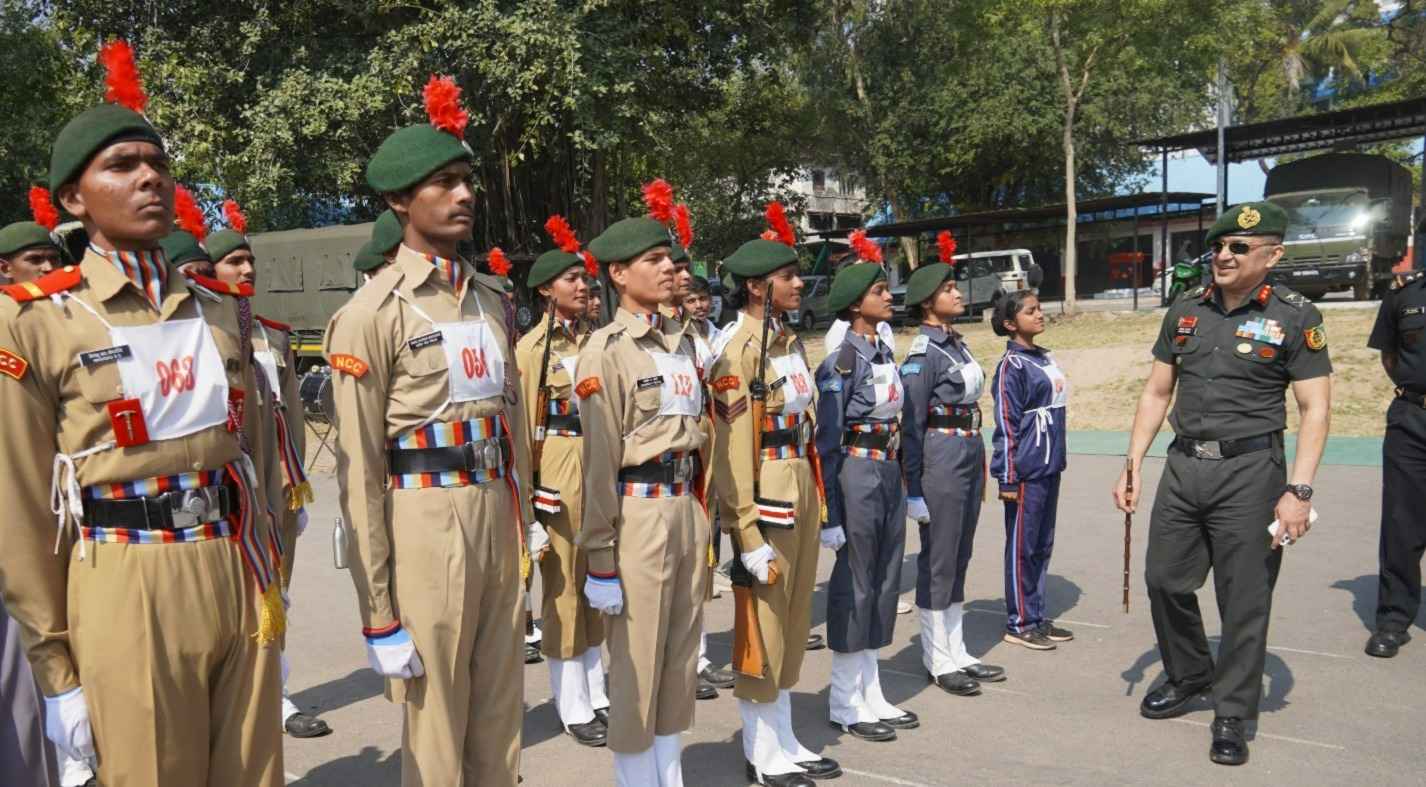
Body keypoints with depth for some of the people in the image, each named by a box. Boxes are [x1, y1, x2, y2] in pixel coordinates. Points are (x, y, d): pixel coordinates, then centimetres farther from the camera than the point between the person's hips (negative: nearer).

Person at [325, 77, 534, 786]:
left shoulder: (493, 298, 11)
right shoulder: (372, 313, -9)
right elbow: (358, 470, -11)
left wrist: (521, 524, 15)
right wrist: (377, 613, -11)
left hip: (498, 517, 6)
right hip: (426, 522, -6)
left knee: (500, 715, 16)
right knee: (435, 727, 8)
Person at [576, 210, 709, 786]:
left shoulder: (682, 341, 11)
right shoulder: (606, 351, -11)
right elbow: (599, 461, -14)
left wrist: (702, 514, 18)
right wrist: (601, 560, -14)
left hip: (686, 509, 7)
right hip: (639, 514, -7)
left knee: (682, 653, 15)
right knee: (637, 659, 4)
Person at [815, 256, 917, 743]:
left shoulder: (886, 352, 12)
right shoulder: (842, 360, -13)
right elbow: (827, 439, -15)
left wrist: (903, 484, 18)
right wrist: (829, 508, -17)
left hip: (889, 472, 8)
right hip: (857, 472, -8)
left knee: (885, 581, 13)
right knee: (854, 583, 0)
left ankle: (871, 694, 24)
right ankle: (845, 703, 13)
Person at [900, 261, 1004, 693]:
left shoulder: (958, 343, 13)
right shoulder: (923, 352, -13)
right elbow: (911, 423, -14)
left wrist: (978, 462, 19)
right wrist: (913, 488, -16)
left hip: (970, 454, 9)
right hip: (941, 457, -9)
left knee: (959, 559, 14)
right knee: (938, 561, 1)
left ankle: (957, 653, 24)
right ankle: (938, 661, 12)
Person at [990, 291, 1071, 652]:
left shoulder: (1045, 358, 13)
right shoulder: (1011, 366, -11)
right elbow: (1006, 424, -13)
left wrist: (1056, 460, 18)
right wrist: (1008, 479, -15)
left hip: (1050, 468, 8)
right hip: (1026, 471, -8)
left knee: (1042, 545, 14)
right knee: (1022, 547, 1)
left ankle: (1037, 616, 24)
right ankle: (1019, 624, 10)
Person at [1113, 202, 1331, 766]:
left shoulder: (1295, 317, -5)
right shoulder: (1185, 312, 8)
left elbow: (1314, 409, -7)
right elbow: (1156, 394, 13)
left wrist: (1299, 491, -15)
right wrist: (1133, 464, 6)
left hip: (1250, 471, -5)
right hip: (1183, 465, 5)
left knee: (1244, 599, 2)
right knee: (1164, 579, 11)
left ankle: (1232, 715, 16)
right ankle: (1188, 676, 35)